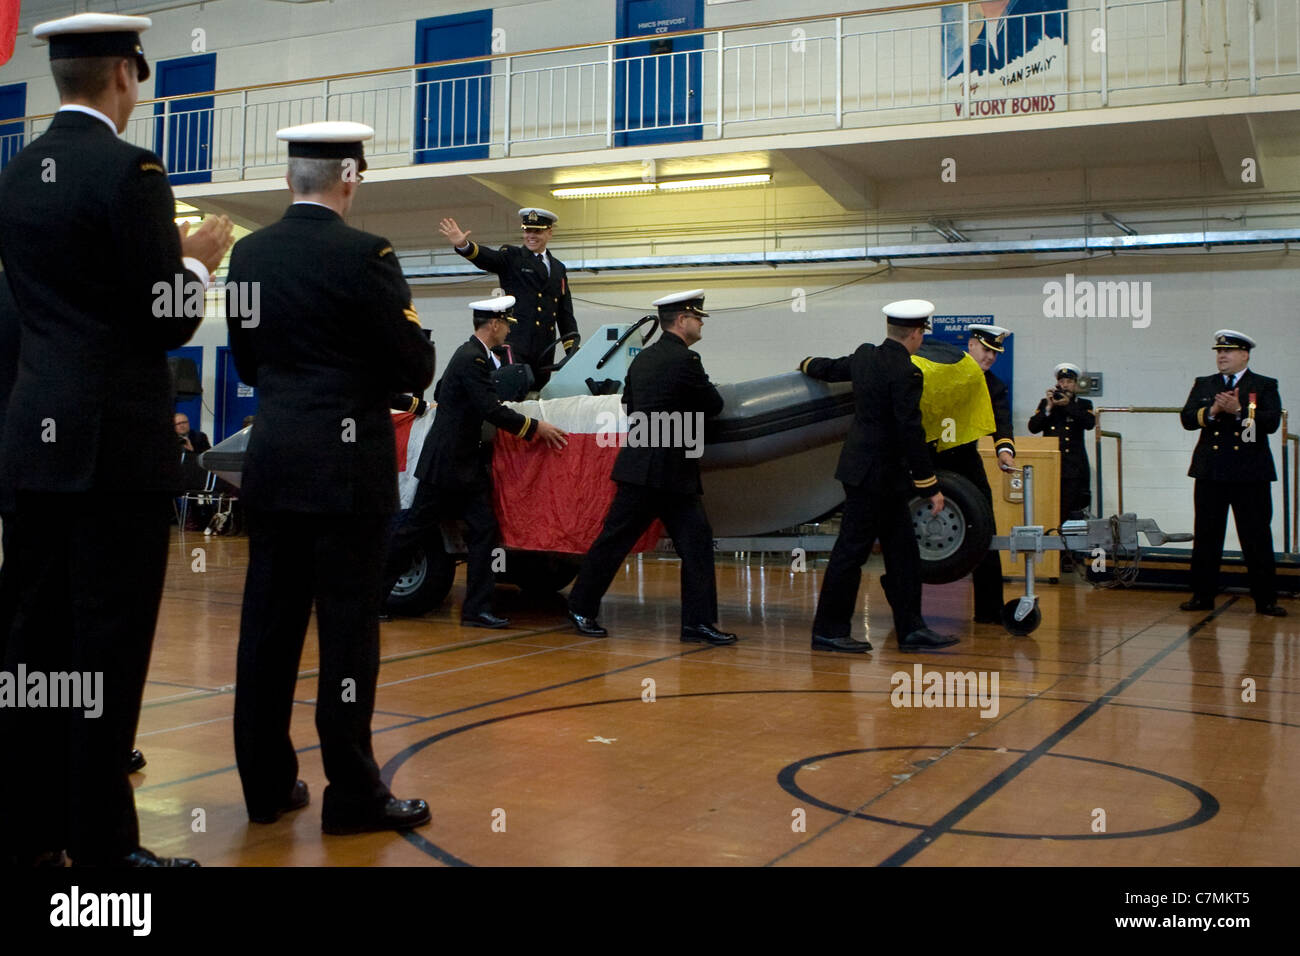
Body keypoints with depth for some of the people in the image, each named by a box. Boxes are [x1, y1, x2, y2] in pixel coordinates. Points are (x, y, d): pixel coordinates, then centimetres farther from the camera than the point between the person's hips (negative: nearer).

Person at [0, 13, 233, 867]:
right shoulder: (130, 170, -11)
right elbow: (169, 321, -13)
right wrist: (198, 259, 6)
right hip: (116, 442, -8)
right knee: (110, 643, -2)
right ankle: (101, 839, 5)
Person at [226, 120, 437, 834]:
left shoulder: (249, 254, 6)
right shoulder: (365, 255, -12)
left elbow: (247, 361, 14)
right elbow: (416, 369, -9)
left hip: (272, 464, 6)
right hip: (347, 467, -6)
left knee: (268, 622, 10)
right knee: (347, 627, 0)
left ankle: (266, 782, 21)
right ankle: (351, 793, 6)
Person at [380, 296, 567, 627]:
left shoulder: (471, 354, 12)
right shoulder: (473, 359, -18)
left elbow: (439, 393, 22)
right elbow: (491, 410, -24)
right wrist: (535, 427, -19)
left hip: (465, 462, 10)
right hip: (447, 462, -10)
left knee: (484, 530, 3)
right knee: (414, 529, 1)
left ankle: (477, 609, 3)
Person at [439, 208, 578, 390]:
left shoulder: (558, 268, 20)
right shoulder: (511, 257, 7)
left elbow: (565, 314, 19)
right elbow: (486, 258, -14)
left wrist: (573, 351, 12)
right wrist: (463, 245, -35)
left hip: (545, 351, 5)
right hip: (515, 344, -5)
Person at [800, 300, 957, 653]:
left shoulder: (865, 356, 7)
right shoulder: (905, 373, -18)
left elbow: (833, 368, 28)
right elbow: (911, 434, -20)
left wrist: (807, 365, 51)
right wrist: (930, 486, -14)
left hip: (870, 473, 10)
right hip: (876, 475, -10)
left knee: (903, 553, 12)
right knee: (851, 551, -1)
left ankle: (911, 629, 17)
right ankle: (828, 631, 7)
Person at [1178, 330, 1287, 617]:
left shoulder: (1265, 386, 4)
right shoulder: (1203, 385, 12)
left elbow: (1272, 422, -9)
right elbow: (1187, 419, 1)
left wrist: (1239, 411, -21)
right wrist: (1212, 411, -16)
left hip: (1250, 474, -3)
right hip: (1211, 472, 3)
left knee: (1257, 538, 0)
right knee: (1206, 537, 6)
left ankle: (1265, 600, 8)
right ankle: (1203, 596, 14)